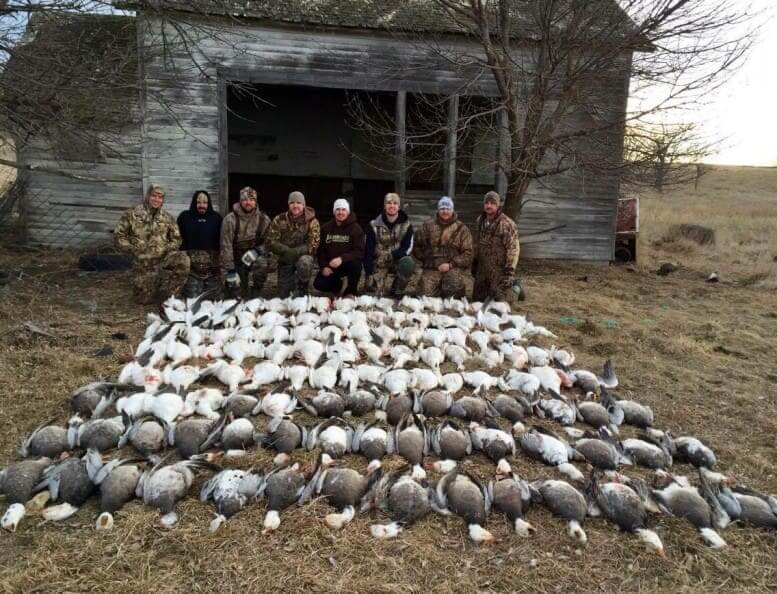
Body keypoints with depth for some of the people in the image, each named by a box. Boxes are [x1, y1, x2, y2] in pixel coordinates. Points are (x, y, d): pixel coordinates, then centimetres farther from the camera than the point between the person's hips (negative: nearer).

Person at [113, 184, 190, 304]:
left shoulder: (167, 218, 4)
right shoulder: (131, 215, -3)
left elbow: (176, 239, 11)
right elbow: (118, 236, 0)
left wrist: (166, 249, -7)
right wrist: (133, 250, -10)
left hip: (163, 258, 1)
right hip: (142, 263, -1)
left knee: (183, 260, -33)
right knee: (144, 298, -1)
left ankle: (167, 293, -12)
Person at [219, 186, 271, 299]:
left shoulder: (263, 219, -3)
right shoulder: (230, 219, -11)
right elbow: (226, 246, -11)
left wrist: (255, 251, -17)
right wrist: (229, 271, -14)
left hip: (253, 259, 1)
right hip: (235, 261, -1)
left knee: (262, 264, -31)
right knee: (236, 296, -4)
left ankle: (253, 296, -15)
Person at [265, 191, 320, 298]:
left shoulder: (312, 221, -10)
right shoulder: (279, 220, -5)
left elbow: (313, 245, -16)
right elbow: (271, 242, -9)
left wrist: (296, 252, -30)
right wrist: (286, 251, -26)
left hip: (303, 256, -2)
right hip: (285, 260, 2)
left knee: (304, 262, -39)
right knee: (284, 296, 1)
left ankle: (301, 291, -14)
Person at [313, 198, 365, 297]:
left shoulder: (355, 228, -8)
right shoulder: (326, 228, 5)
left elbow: (359, 252, -19)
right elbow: (320, 250, 5)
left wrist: (342, 258, -35)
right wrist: (323, 266, -11)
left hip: (348, 263, -3)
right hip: (330, 265, 3)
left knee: (356, 264, -36)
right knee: (319, 284, -19)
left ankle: (350, 292, -9)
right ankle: (336, 284, 18)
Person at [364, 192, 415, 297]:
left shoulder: (406, 225, -5)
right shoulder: (374, 225, -5)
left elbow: (407, 248, -10)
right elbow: (368, 250, -5)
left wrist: (391, 255, -26)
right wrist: (368, 274, -10)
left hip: (398, 261, 0)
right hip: (379, 264, 0)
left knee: (408, 263, -34)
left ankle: (396, 291, -9)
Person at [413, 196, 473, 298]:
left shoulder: (461, 229, 5)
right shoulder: (428, 226, 11)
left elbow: (467, 254, 1)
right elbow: (417, 247, 19)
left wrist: (450, 264, -10)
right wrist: (427, 260, 7)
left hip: (454, 268, -1)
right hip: (432, 268, 2)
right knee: (427, 295, -18)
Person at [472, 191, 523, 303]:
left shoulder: (507, 224, -17)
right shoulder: (480, 221, 7)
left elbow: (513, 249, -19)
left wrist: (510, 272, -22)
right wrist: (474, 264, 18)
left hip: (499, 270, -7)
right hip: (482, 269, 7)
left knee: (500, 301, -3)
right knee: (477, 298, 14)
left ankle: (516, 289, 26)